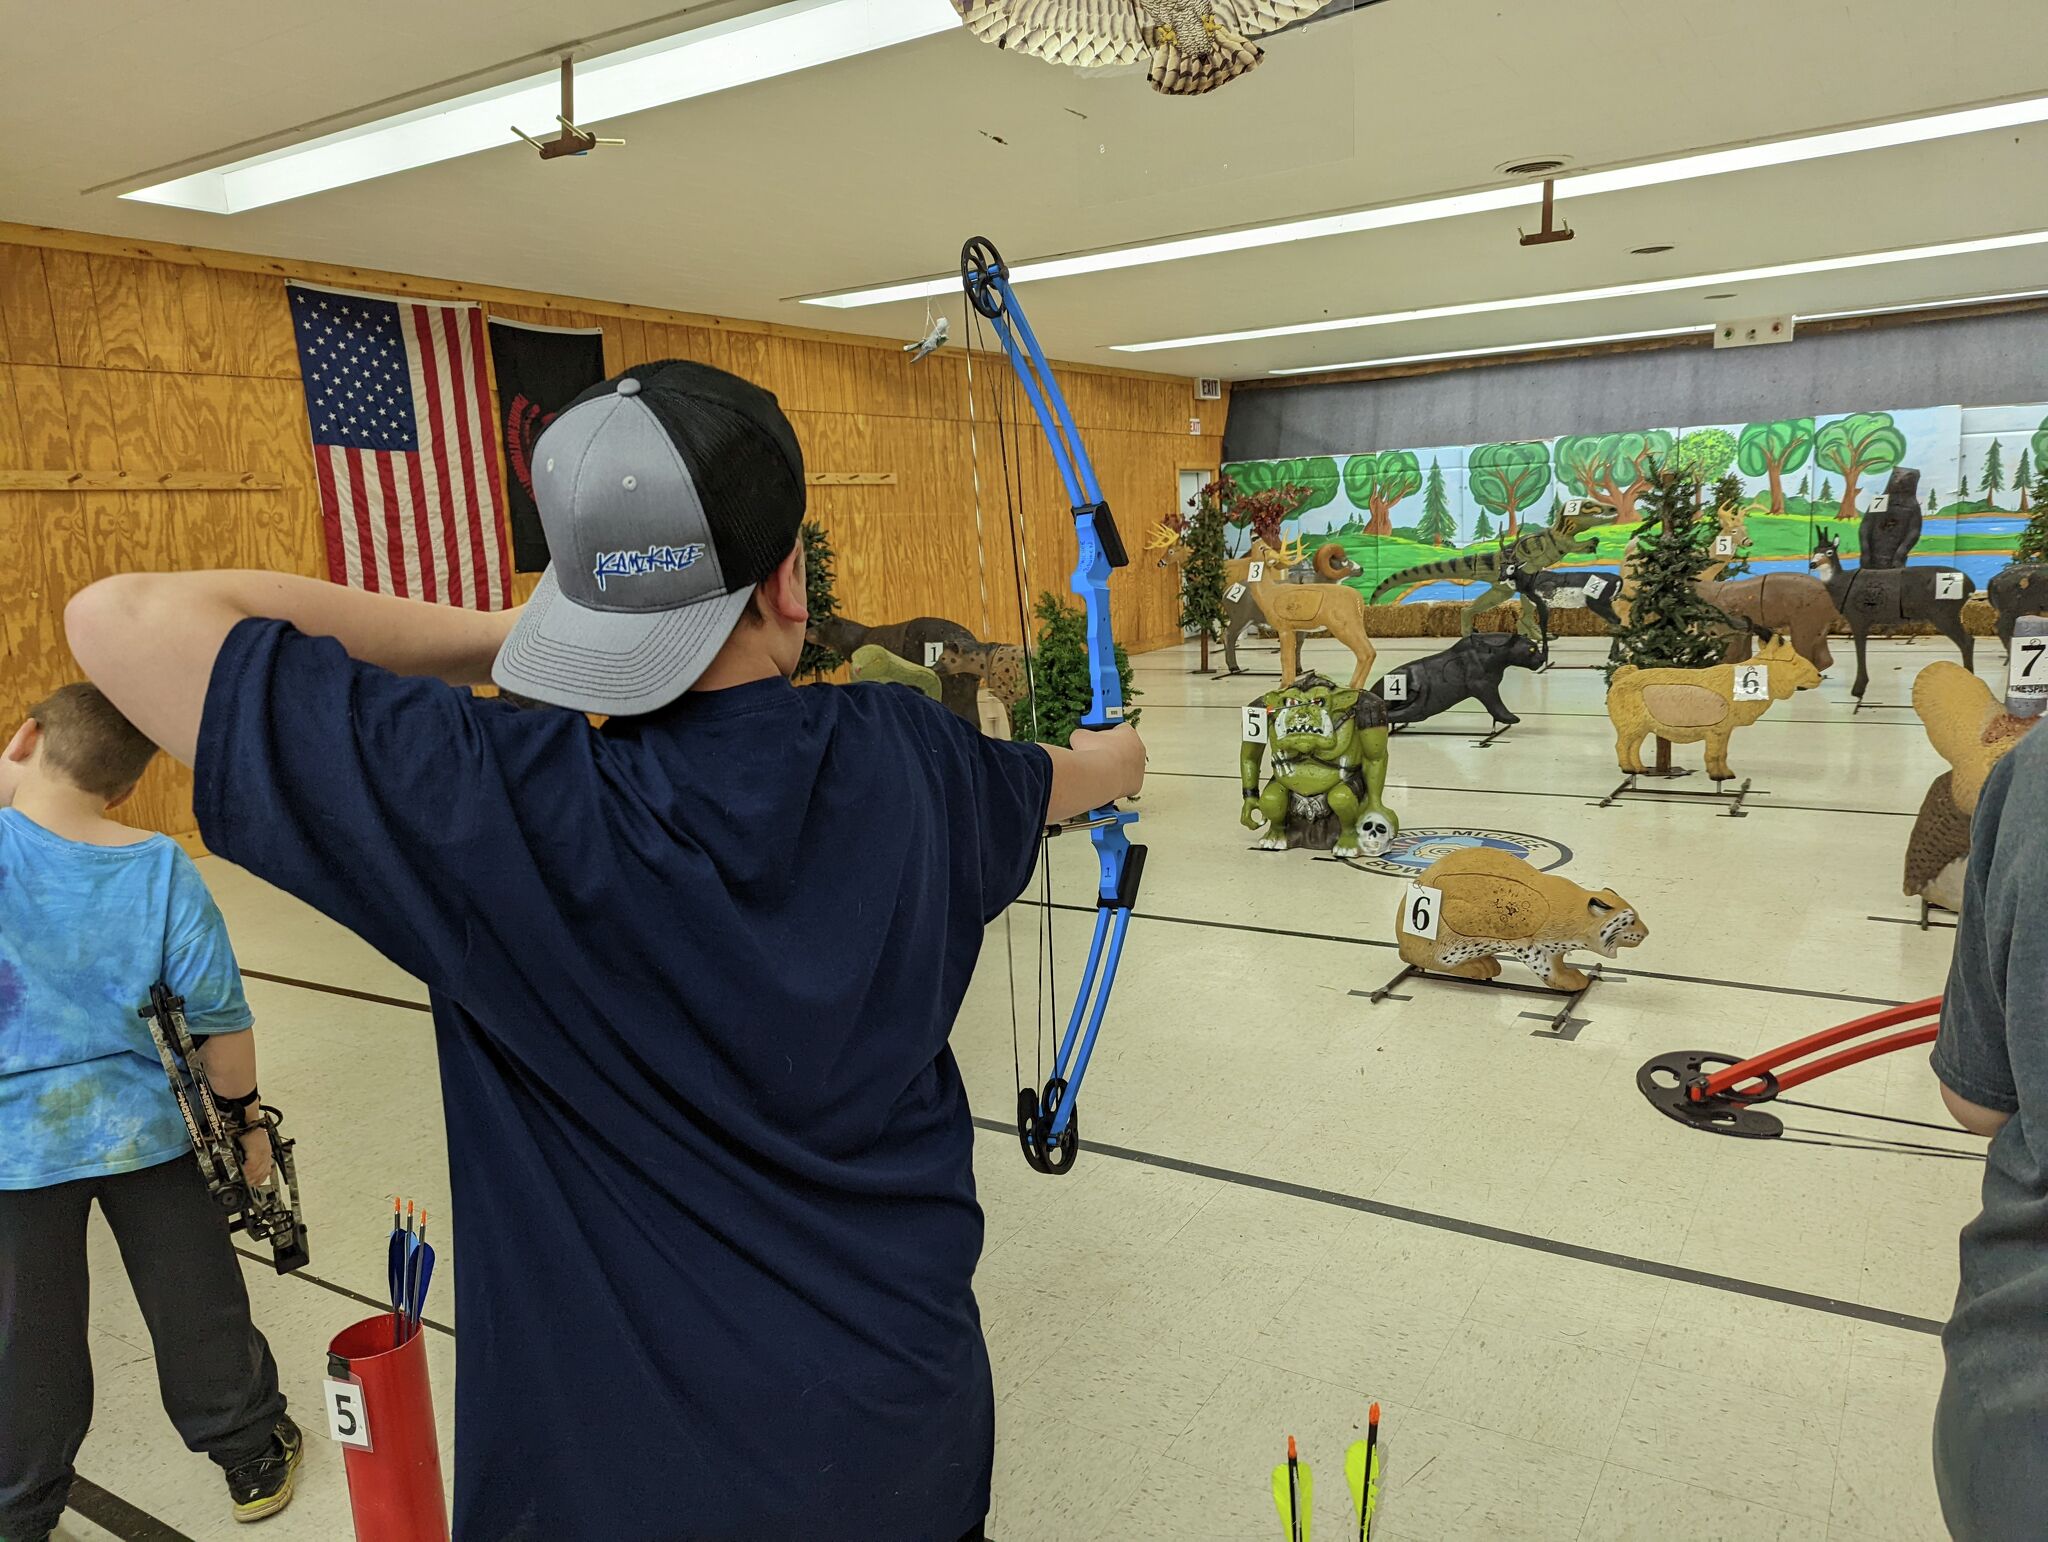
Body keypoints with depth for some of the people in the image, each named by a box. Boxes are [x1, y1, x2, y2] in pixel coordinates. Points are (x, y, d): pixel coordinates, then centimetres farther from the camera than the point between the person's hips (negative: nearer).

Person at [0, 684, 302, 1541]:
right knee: (195, 1309, 17)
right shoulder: (160, 869, -12)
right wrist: (243, 1116, 4)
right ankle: (252, 1458, 35)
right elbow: (217, 1017, -7)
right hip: (148, 1128, 1)